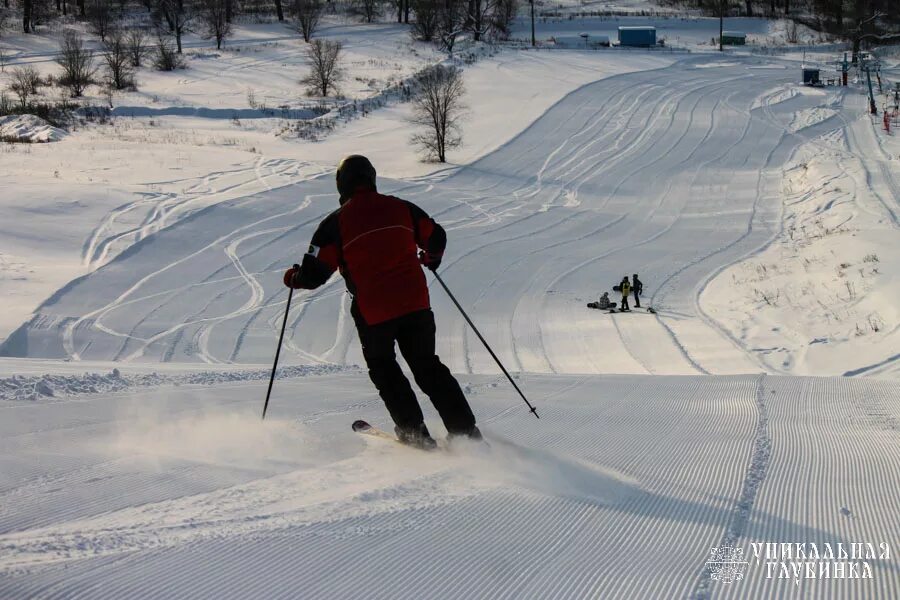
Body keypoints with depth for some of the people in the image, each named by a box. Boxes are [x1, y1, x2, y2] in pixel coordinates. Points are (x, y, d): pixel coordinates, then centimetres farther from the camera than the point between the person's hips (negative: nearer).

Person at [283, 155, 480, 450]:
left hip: (373, 312, -3)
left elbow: (315, 274, -6)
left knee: (384, 370, 18)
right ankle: (466, 429, 8)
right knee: (428, 367, 15)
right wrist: (431, 259, 39)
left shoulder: (336, 223, -6)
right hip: (415, 303, 3)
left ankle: (414, 431, 11)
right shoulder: (400, 207, 5)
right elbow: (436, 237, 17)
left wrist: (293, 278, 16)